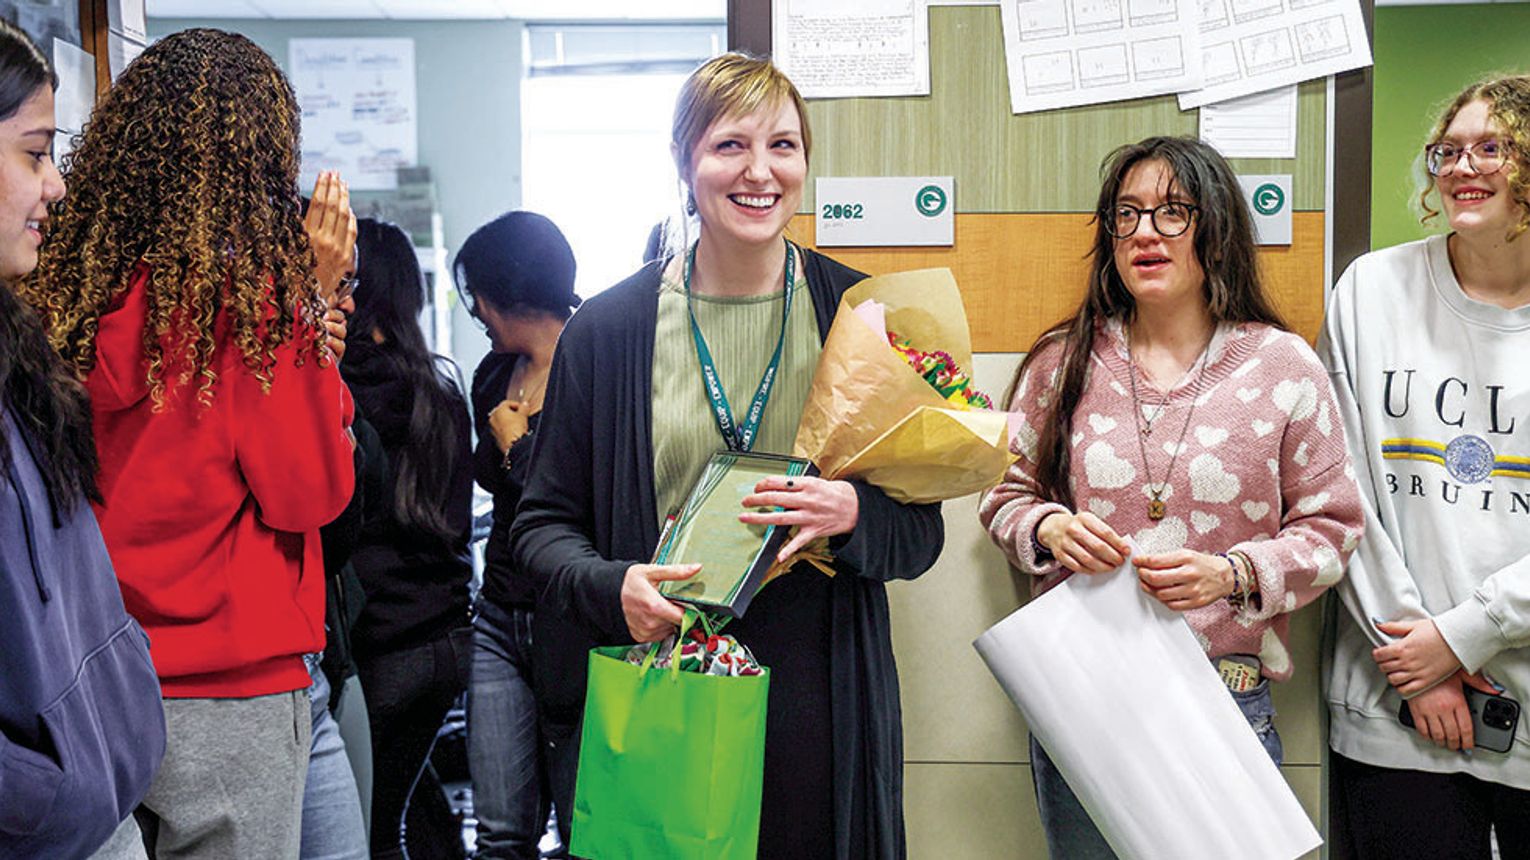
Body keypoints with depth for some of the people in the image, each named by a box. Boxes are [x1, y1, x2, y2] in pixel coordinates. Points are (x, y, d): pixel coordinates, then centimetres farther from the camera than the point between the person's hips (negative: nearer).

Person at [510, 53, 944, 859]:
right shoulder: (606, 329, 1)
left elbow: (922, 531, 5)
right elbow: (542, 523, 6)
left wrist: (853, 515, -17)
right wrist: (612, 586, -14)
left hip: (818, 709, 1)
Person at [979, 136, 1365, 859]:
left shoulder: (1284, 366, -1)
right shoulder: (1062, 361, 3)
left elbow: (1329, 526, 2)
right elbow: (1007, 494, 12)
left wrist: (1233, 574, -15)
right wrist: (1049, 529, -10)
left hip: (1224, 699, -1)